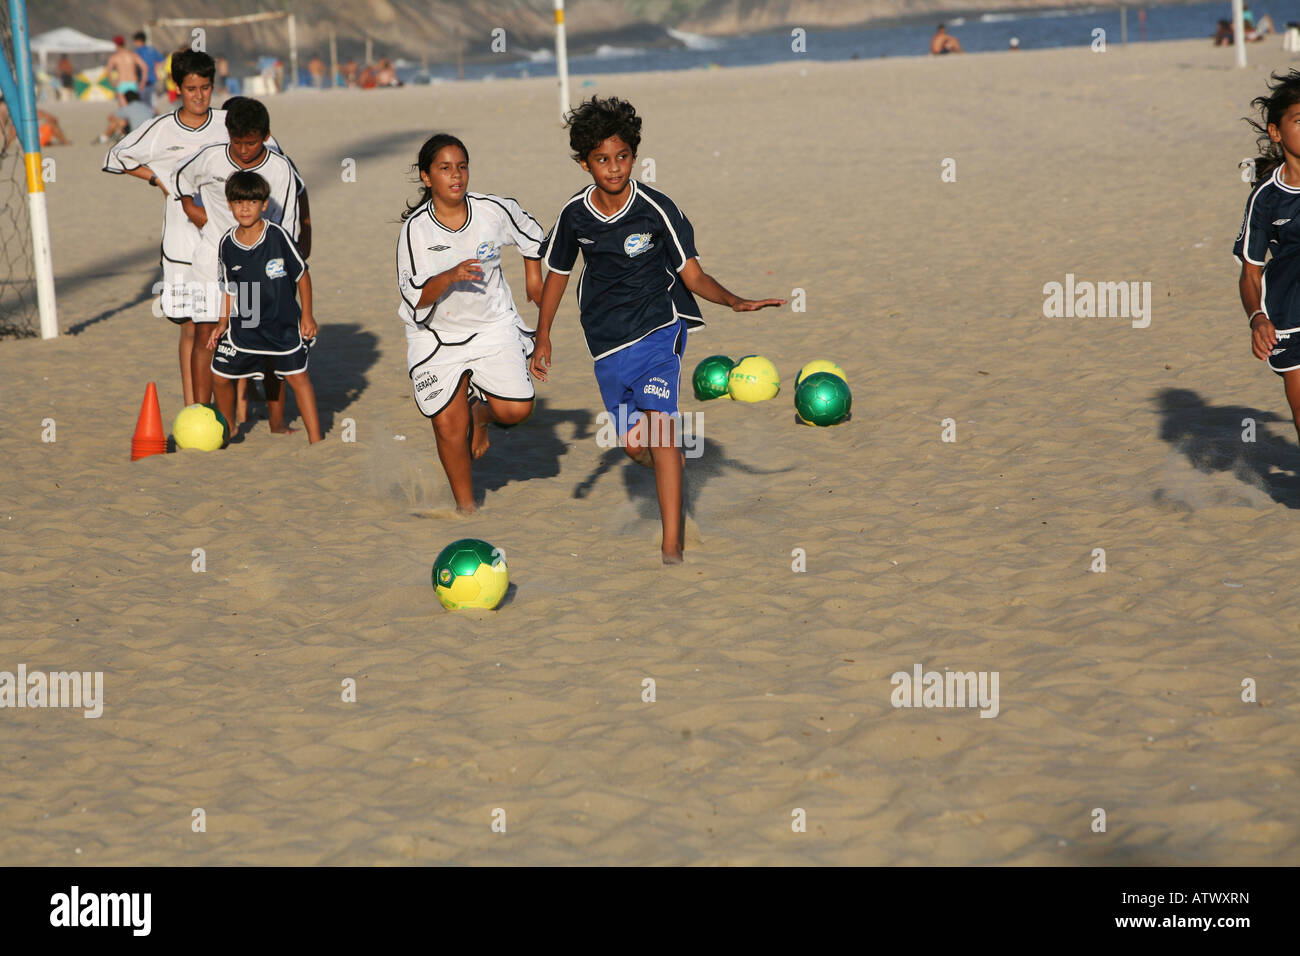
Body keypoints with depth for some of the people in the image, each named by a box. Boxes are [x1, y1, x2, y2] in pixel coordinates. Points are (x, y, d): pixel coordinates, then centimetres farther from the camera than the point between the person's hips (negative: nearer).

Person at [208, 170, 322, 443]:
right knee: (220, 377, 6)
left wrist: (307, 316, -3)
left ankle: (316, 439, 1)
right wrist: (223, 323, 4)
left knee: (298, 377, -5)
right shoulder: (227, 244, -4)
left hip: (282, 324, -3)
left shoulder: (278, 235, -13)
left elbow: (301, 275, -4)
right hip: (242, 327, 3)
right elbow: (230, 288, 9)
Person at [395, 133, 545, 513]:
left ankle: (481, 411, 24)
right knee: (448, 423, -5)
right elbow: (414, 297, -19)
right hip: (437, 335, -2)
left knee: (516, 409, -13)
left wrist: (533, 277, 19)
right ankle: (465, 506, 17)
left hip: (493, 325, 2)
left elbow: (532, 233, 13)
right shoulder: (415, 228, -16)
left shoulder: (493, 210, -10)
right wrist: (451, 276, -34)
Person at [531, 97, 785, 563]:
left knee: (658, 420, -22)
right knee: (634, 444, 4)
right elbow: (557, 272, 12)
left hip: (659, 327, -3)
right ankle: (671, 459, 44)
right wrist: (542, 337, 13)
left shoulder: (656, 209, -13)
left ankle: (672, 547, -22)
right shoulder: (574, 215, -4)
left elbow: (693, 275, -11)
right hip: (608, 341, 3)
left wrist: (734, 301, -28)